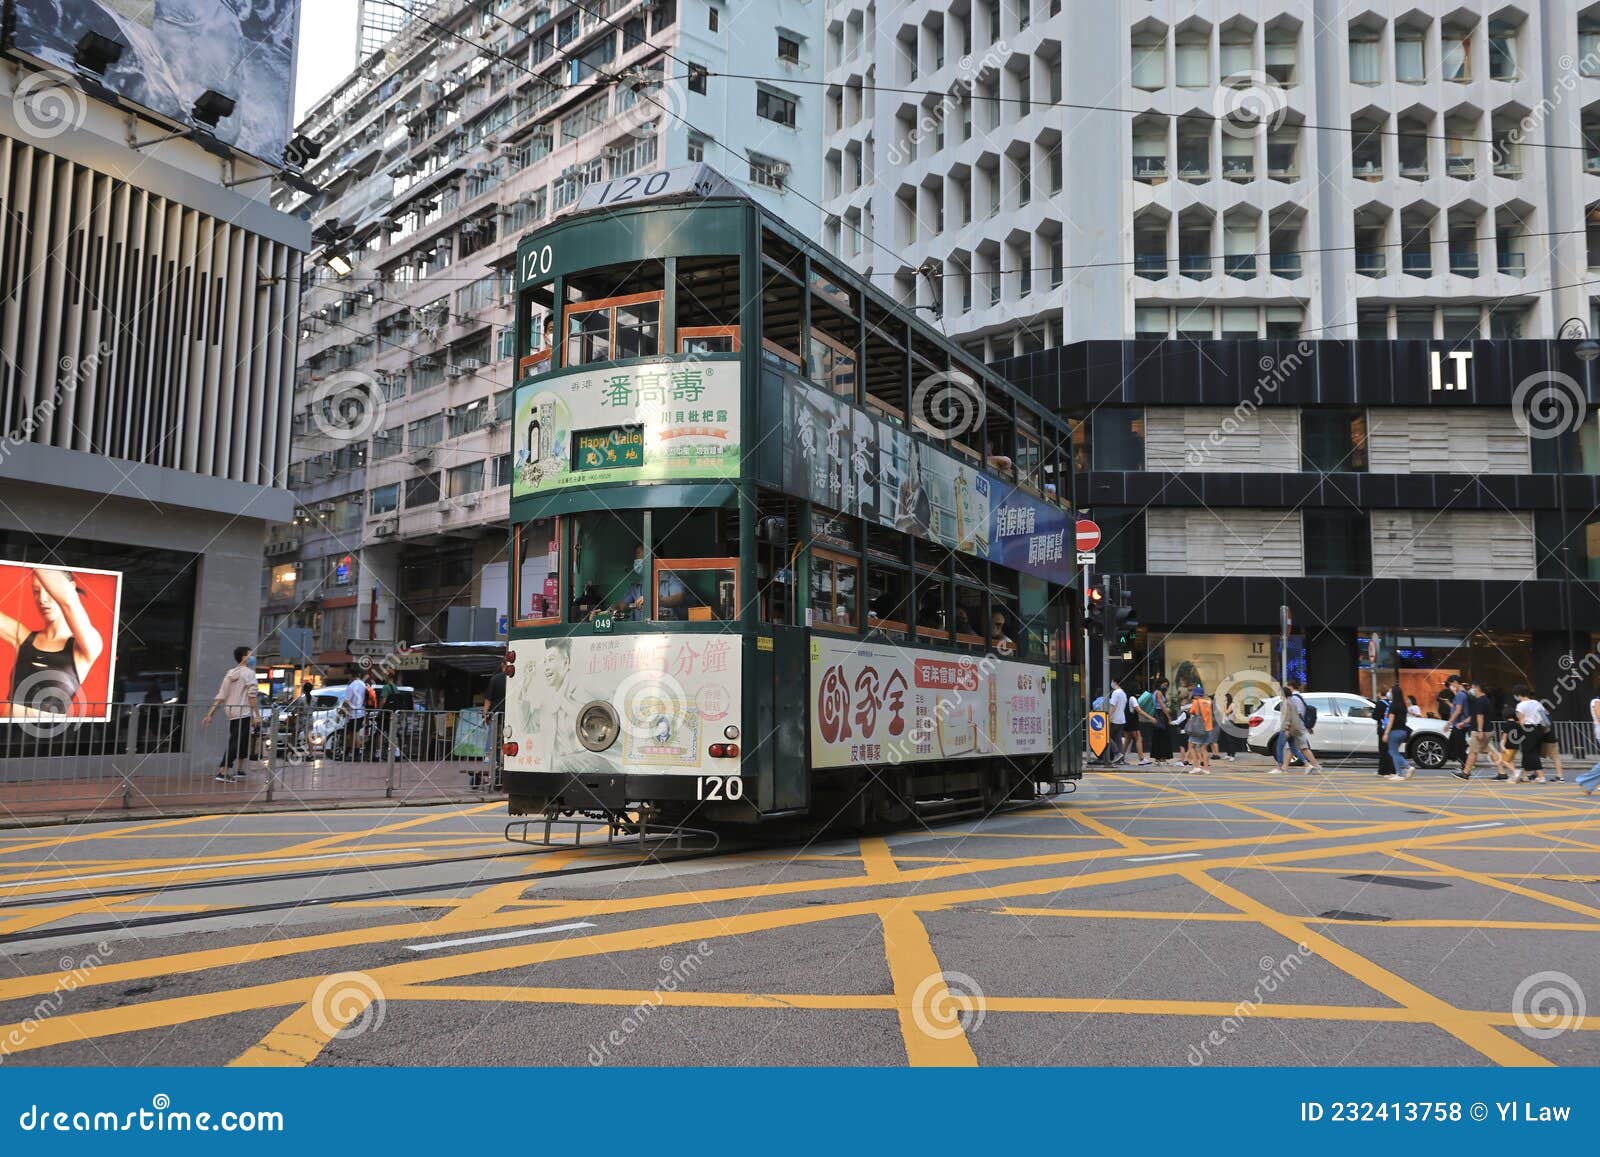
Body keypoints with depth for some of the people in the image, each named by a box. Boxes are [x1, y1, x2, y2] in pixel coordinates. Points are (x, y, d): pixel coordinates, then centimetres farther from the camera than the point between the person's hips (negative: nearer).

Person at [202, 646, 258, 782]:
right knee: (236, 743, -7)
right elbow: (251, 694, -16)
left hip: (231, 713, 7)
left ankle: (239, 770, 25)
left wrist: (210, 714, 9)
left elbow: (220, 696, 9)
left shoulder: (230, 673, 14)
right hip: (244, 713, -7)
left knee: (242, 741, 19)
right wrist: (255, 714, -14)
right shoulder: (249, 672, -6)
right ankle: (222, 772, -14)